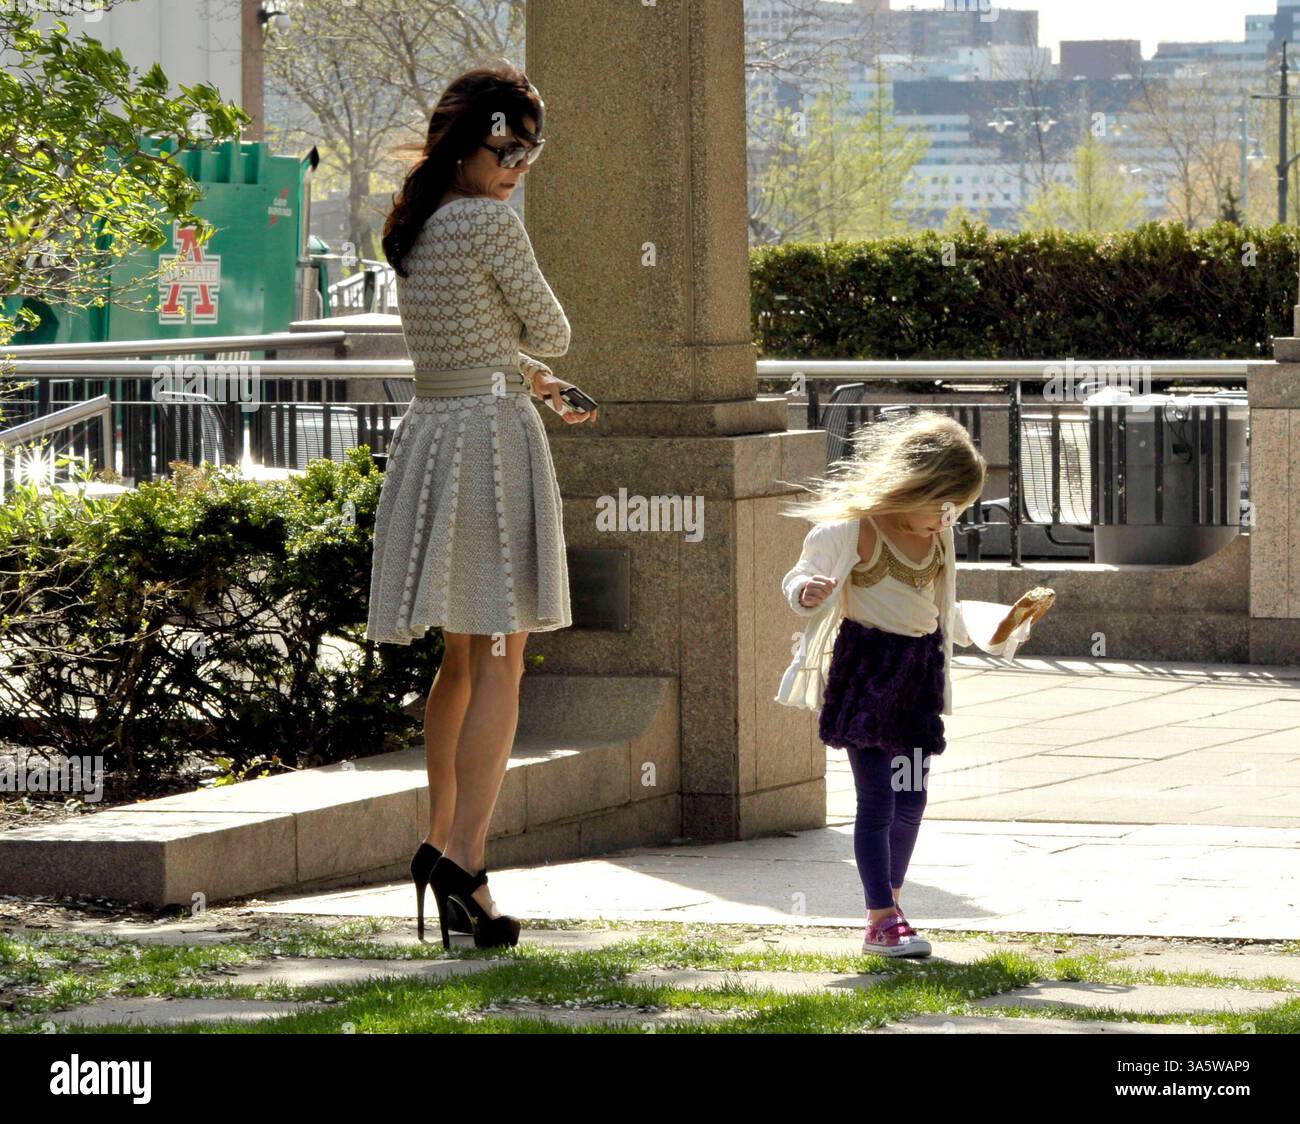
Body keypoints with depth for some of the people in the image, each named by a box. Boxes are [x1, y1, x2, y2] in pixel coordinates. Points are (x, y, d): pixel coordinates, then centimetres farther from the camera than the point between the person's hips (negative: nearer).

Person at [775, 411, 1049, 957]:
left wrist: (1001, 624, 18)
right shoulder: (854, 529, -13)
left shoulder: (938, 537, 10)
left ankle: (889, 904, 22)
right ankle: (881, 920, -6)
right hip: (865, 670, -7)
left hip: (918, 674, 7)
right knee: (877, 796, -9)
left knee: (911, 796, 8)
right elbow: (799, 578, -8)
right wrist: (808, 592, -30)